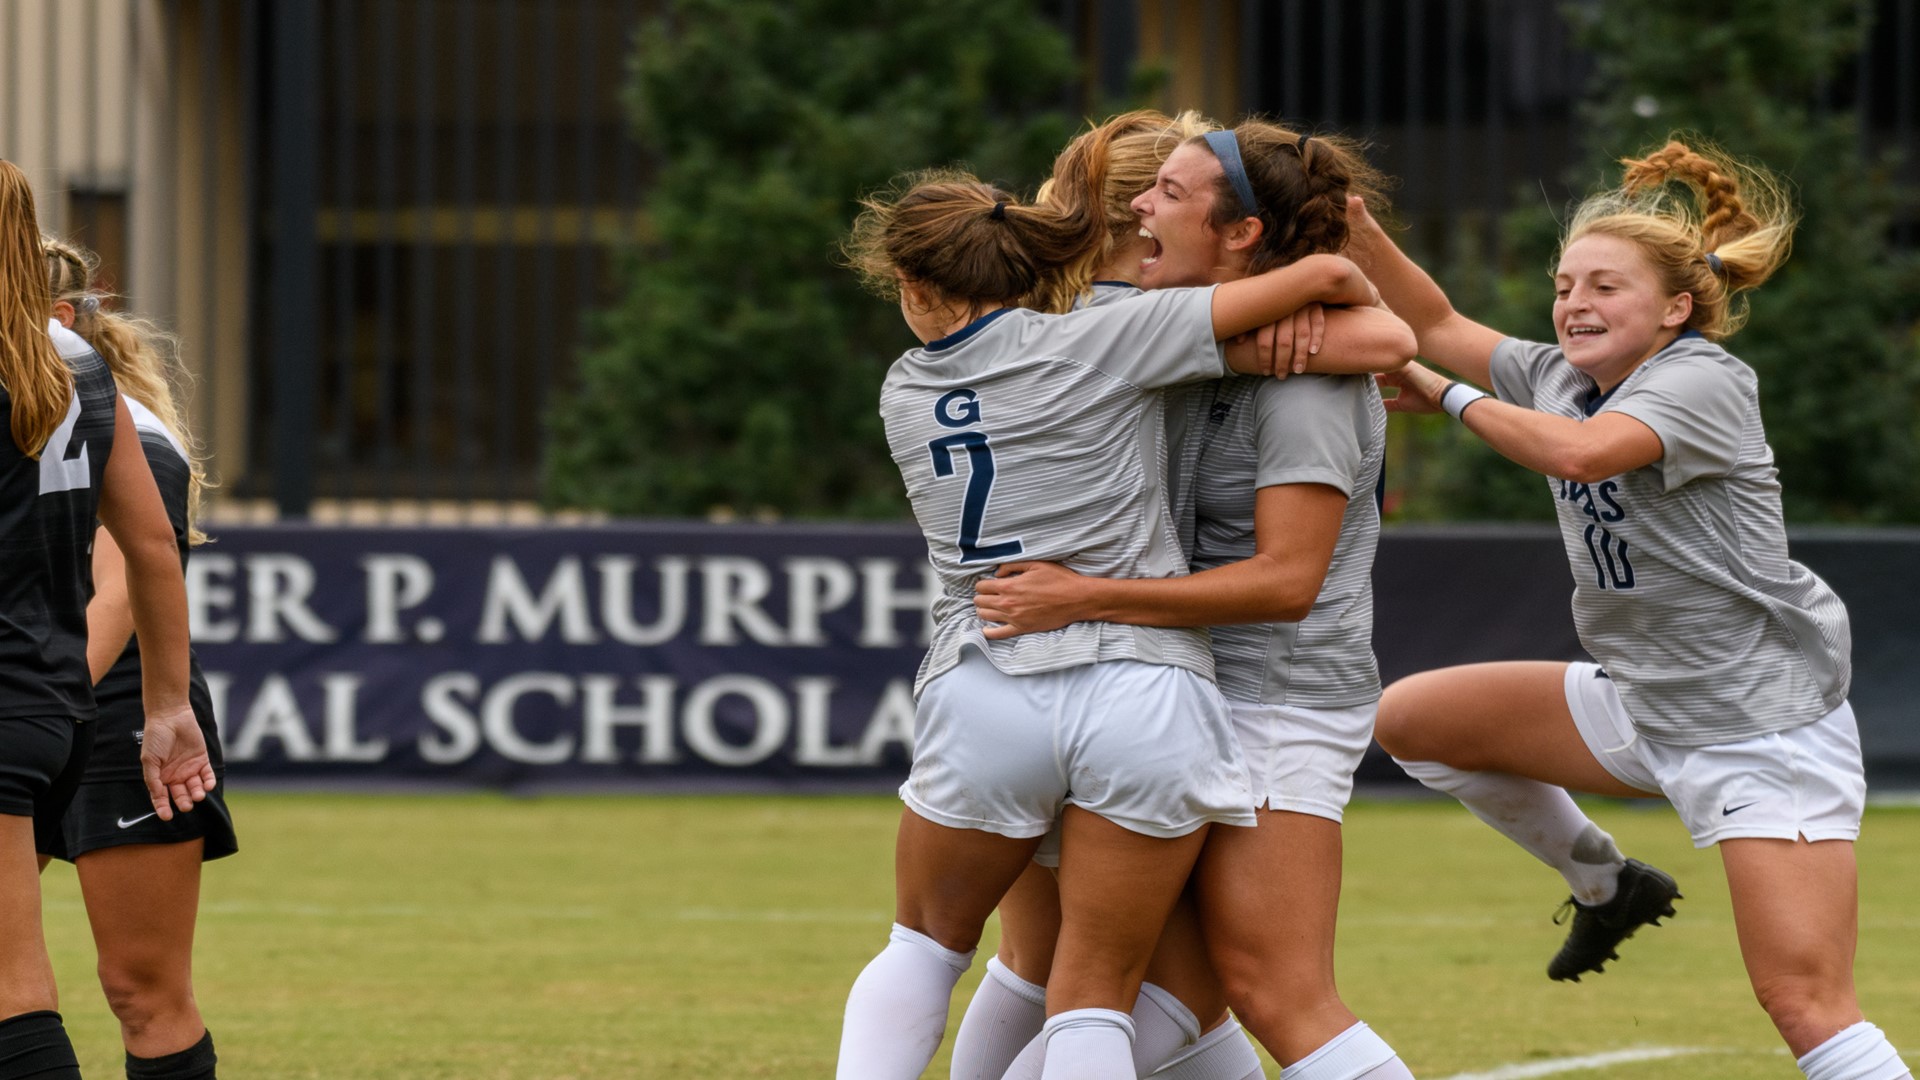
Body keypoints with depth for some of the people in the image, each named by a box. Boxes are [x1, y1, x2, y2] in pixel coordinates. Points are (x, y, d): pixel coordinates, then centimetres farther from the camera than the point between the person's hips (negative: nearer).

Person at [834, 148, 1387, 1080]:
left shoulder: (904, 393, 12)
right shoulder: (1098, 343, -1)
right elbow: (1322, 275, -4)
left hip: (984, 687, 2)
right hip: (1142, 684, -2)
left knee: (925, 945, 24)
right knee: (1093, 998, 4)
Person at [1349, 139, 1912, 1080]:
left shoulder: (1703, 381, -16)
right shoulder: (1561, 376, 8)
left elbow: (1580, 451, -33)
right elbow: (1439, 325, 15)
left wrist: (1448, 398, -19)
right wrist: (1356, 228, -1)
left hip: (1763, 724, -8)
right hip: (1641, 704, 8)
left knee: (1805, 1003, -17)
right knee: (1411, 718, 9)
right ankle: (1606, 886, 23)